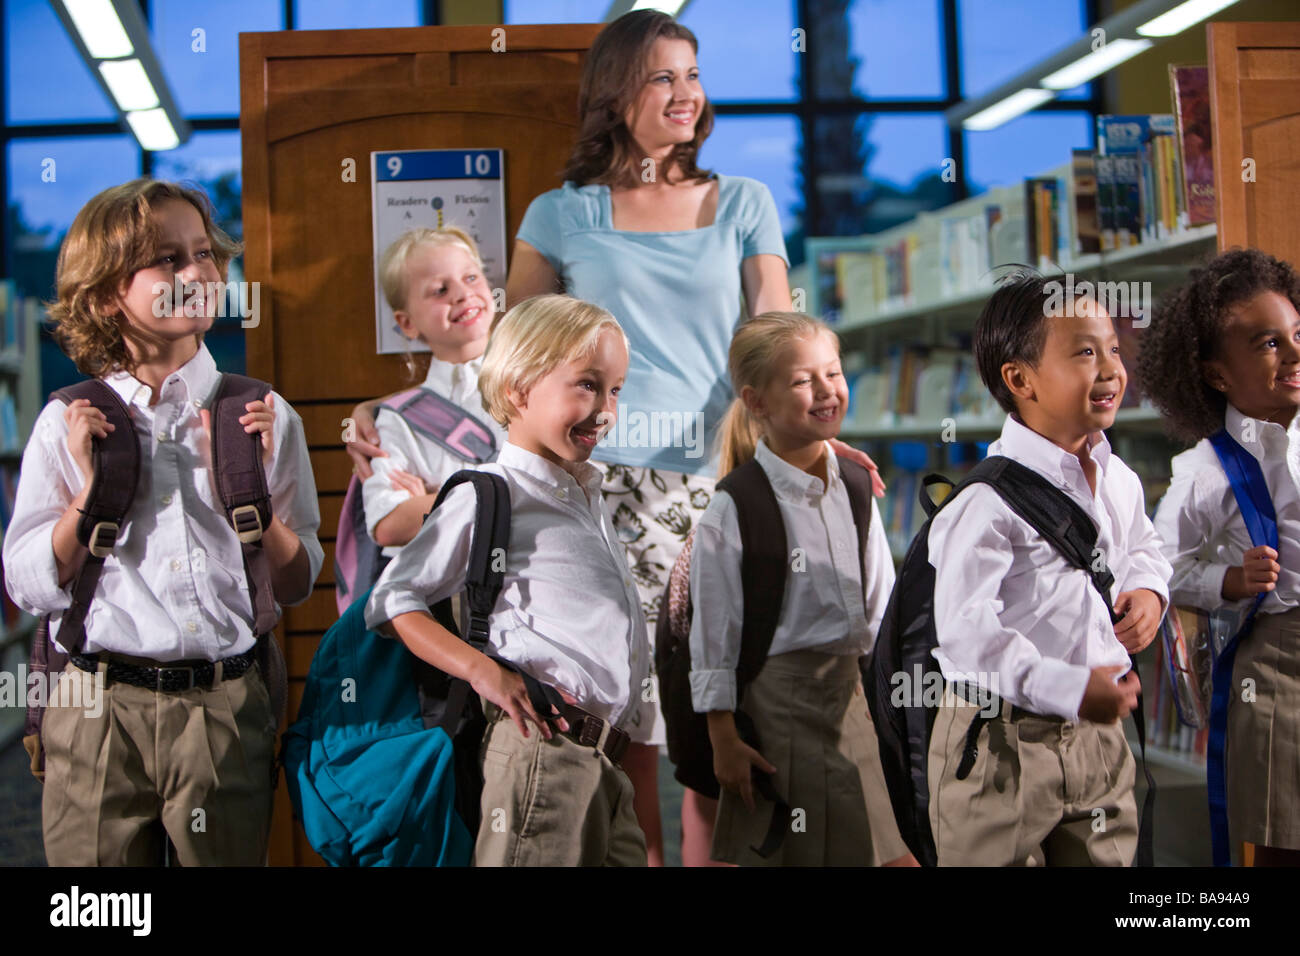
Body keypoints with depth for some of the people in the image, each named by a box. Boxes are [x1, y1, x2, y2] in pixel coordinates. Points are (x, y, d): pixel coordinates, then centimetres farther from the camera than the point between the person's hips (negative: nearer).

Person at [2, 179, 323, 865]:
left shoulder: (261, 416, 3)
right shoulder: (65, 424, 2)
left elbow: (297, 586, 2)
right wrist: (91, 486, -12)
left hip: (224, 707, 0)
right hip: (97, 714, 0)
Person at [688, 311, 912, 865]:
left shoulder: (856, 492, 7)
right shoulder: (732, 511, -11)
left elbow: (881, 611, 13)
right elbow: (715, 636, -9)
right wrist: (723, 740, -9)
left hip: (853, 693, 6)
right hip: (776, 699, -5)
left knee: (859, 847, 11)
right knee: (774, 854, 1)